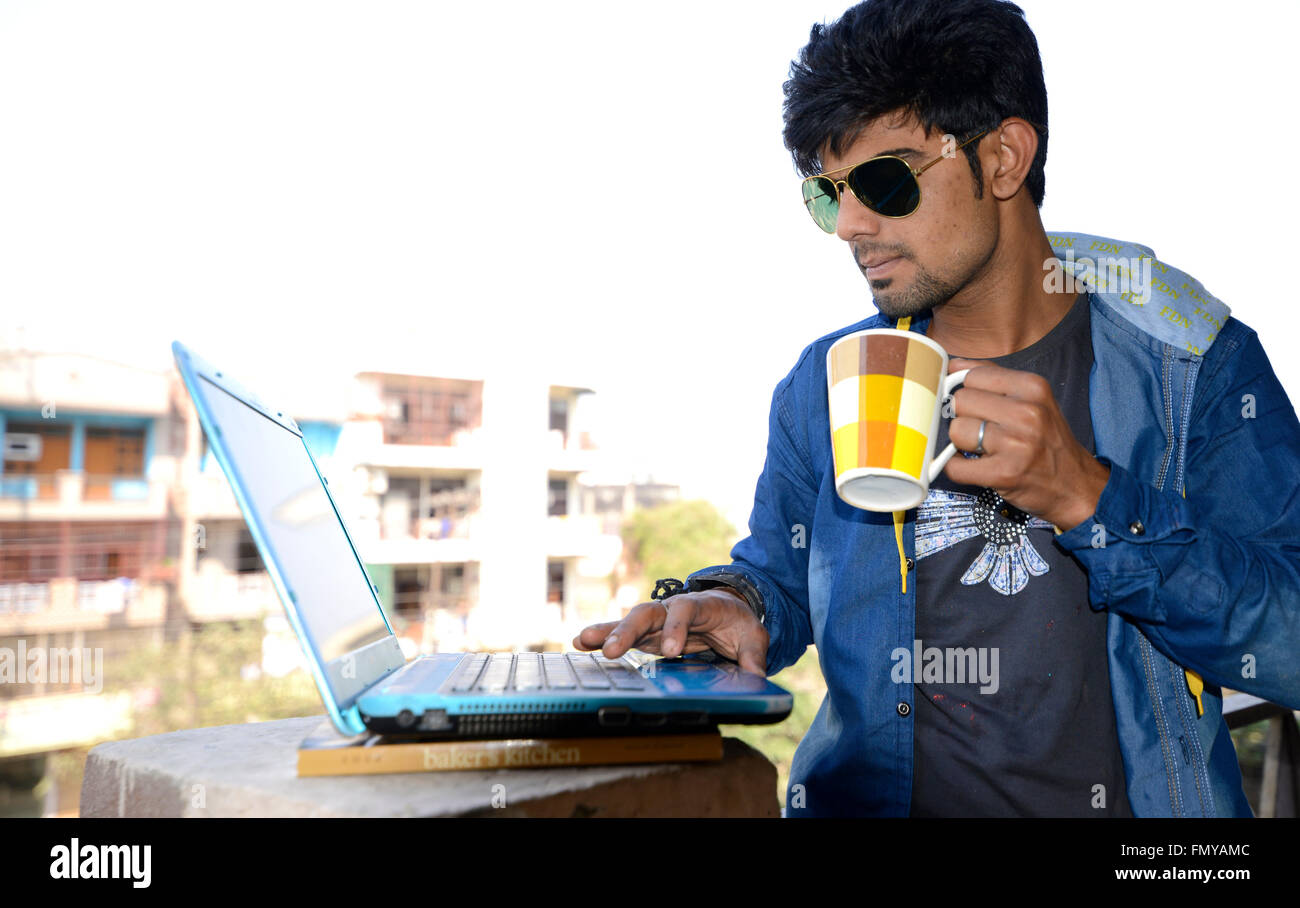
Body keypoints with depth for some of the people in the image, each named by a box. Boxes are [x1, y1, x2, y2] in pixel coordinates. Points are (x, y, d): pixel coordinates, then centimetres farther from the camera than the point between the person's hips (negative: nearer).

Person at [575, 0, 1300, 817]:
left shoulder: (1194, 364, -1)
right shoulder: (820, 386, 7)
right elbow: (779, 575, 19)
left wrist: (1088, 499, -19)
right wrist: (734, 604, -4)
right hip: (869, 798, 4)